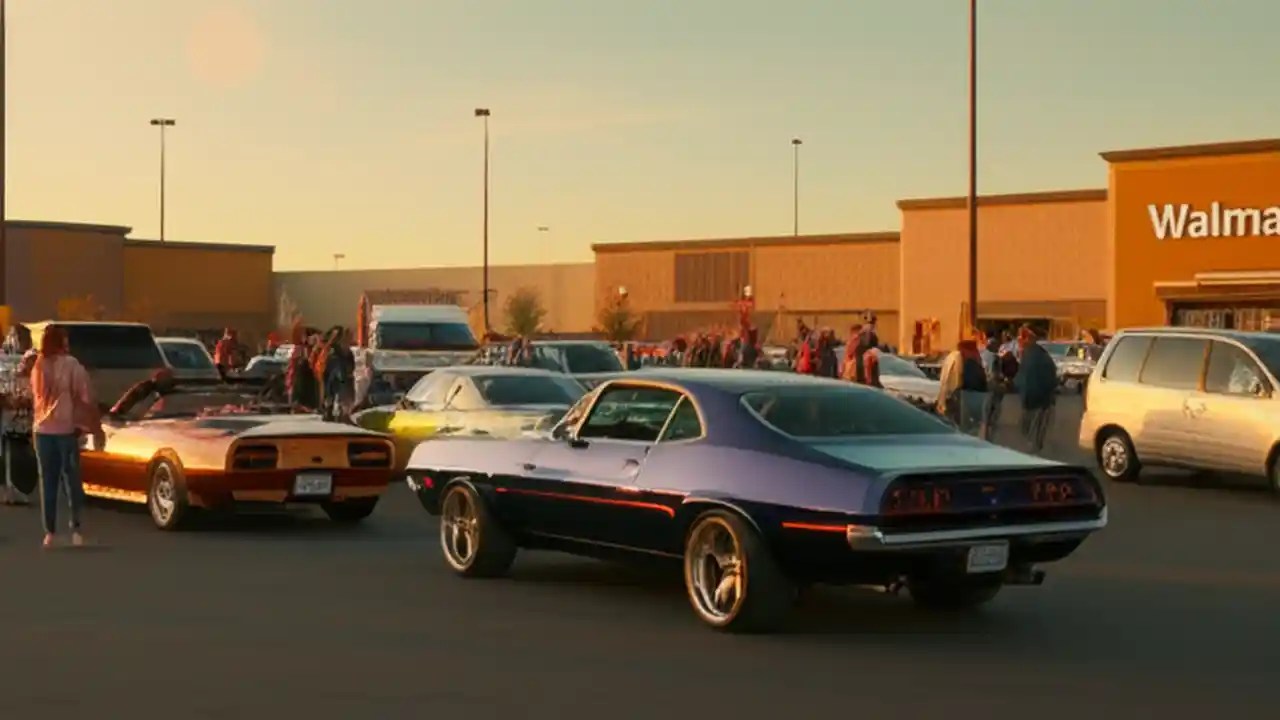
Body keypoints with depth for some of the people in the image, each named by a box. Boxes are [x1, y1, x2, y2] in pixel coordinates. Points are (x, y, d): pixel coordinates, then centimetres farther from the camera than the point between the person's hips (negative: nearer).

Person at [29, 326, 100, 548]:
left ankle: (50, 532, 5)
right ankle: (76, 530, -3)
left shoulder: (37, 367, 4)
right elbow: (86, 399, -7)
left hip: (41, 430, 3)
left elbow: (34, 399, 9)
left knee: (47, 481, 6)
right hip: (65, 429, -3)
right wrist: (96, 428, 0)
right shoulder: (72, 366, -8)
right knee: (72, 479, 2)